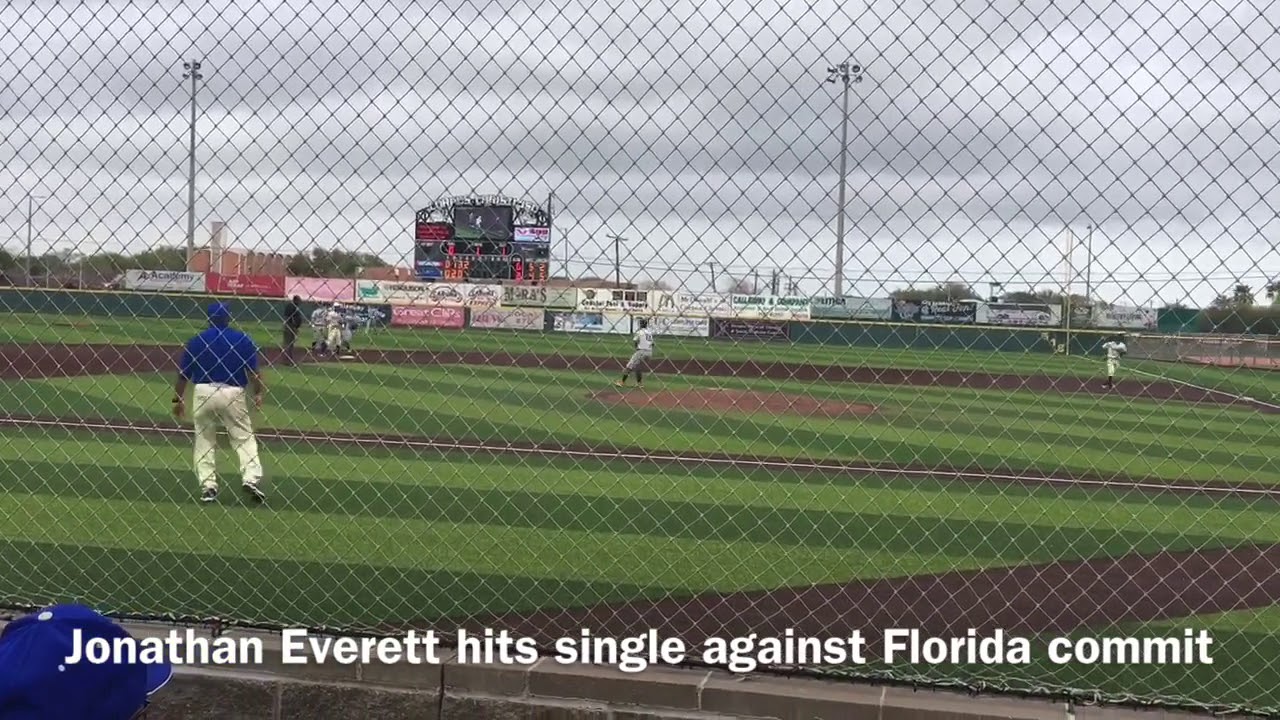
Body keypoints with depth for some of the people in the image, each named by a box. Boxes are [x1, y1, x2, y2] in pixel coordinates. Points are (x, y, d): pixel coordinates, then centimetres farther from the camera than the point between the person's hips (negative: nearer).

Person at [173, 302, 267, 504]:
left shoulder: (195, 341, 7)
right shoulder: (243, 340, 3)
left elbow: (183, 374, 8)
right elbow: (253, 372, 0)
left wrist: (178, 399, 18)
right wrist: (259, 394, 13)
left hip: (203, 393, 1)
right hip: (233, 394, -1)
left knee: (204, 440, 12)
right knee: (244, 438, 5)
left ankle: (207, 487, 7)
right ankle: (251, 479, -12)